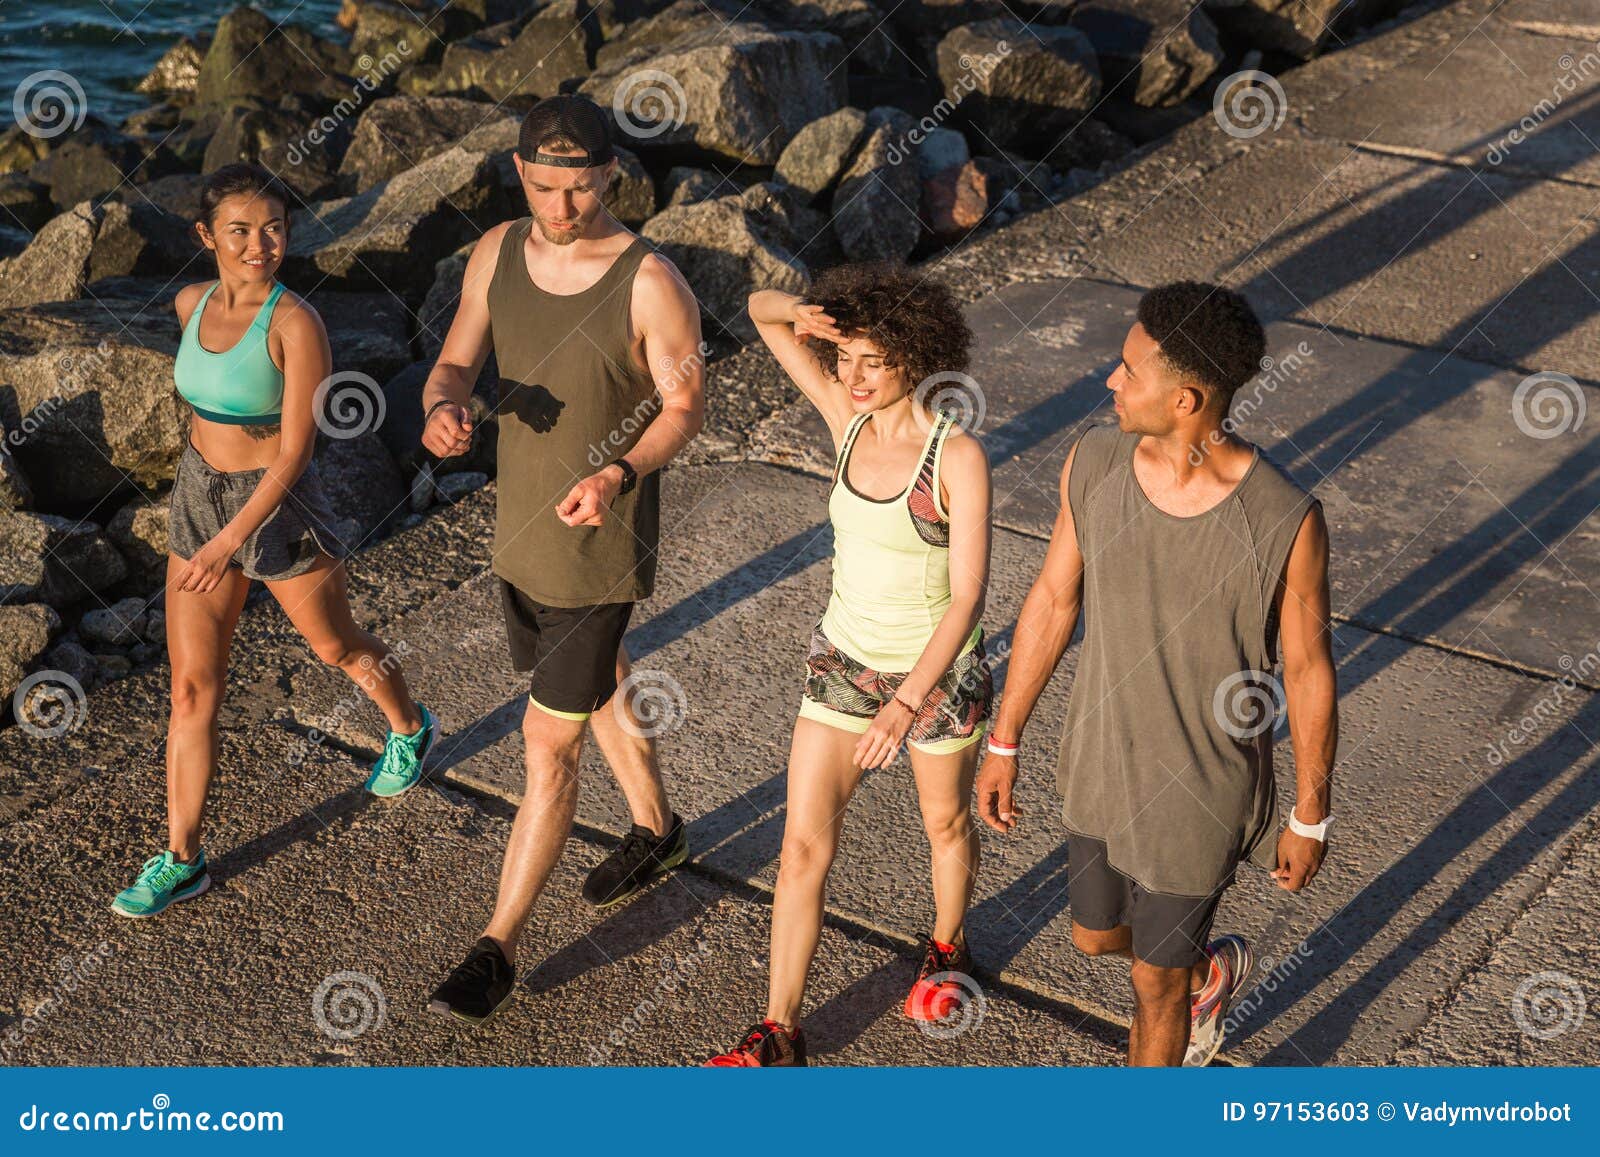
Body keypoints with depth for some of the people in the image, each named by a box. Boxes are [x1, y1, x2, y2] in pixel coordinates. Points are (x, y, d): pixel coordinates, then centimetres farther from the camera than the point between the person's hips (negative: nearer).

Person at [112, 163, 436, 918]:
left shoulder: (297, 324, -22)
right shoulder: (191, 304, -2)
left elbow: (296, 450, -22)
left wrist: (230, 540, -28)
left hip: (279, 509, -5)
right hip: (198, 501, 5)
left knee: (338, 648, 20)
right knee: (190, 688, 5)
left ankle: (409, 729, 51)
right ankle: (181, 860, 16)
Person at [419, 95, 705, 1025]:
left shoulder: (650, 283, -20)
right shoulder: (497, 252, -3)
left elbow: (684, 408, -13)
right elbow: (456, 363, 3)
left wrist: (617, 476, -31)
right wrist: (444, 406, -21)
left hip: (602, 548, -6)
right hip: (521, 531, 6)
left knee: (550, 744, -1)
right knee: (603, 687, 27)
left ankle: (500, 945, 13)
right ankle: (657, 828, 52)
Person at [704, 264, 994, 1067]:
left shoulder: (960, 457, -23)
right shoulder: (846, 417, -8)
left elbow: (970, 595, -26)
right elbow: (761, 309, -1)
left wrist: (907, 704, -34)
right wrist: (801, 312, -25)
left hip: (939, 672, -4)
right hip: (844, 664, 4)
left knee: (945, 824, 22)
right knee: (803, 846, 3)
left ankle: (947, 946, 52)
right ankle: (779, 1034, 14)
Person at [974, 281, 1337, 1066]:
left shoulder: (1285, 521, -31)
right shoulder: (1094, 463, -18)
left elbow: (1308, 670, -16)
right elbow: (1053, 598, -4)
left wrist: (1310, 820, -3)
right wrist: (1003, 744, 4)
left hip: (1204, 793, -5)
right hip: (1102, 761, 5)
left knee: (1154, 984, 15)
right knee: (1096, 936, 27)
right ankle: (1212, 972, 62)